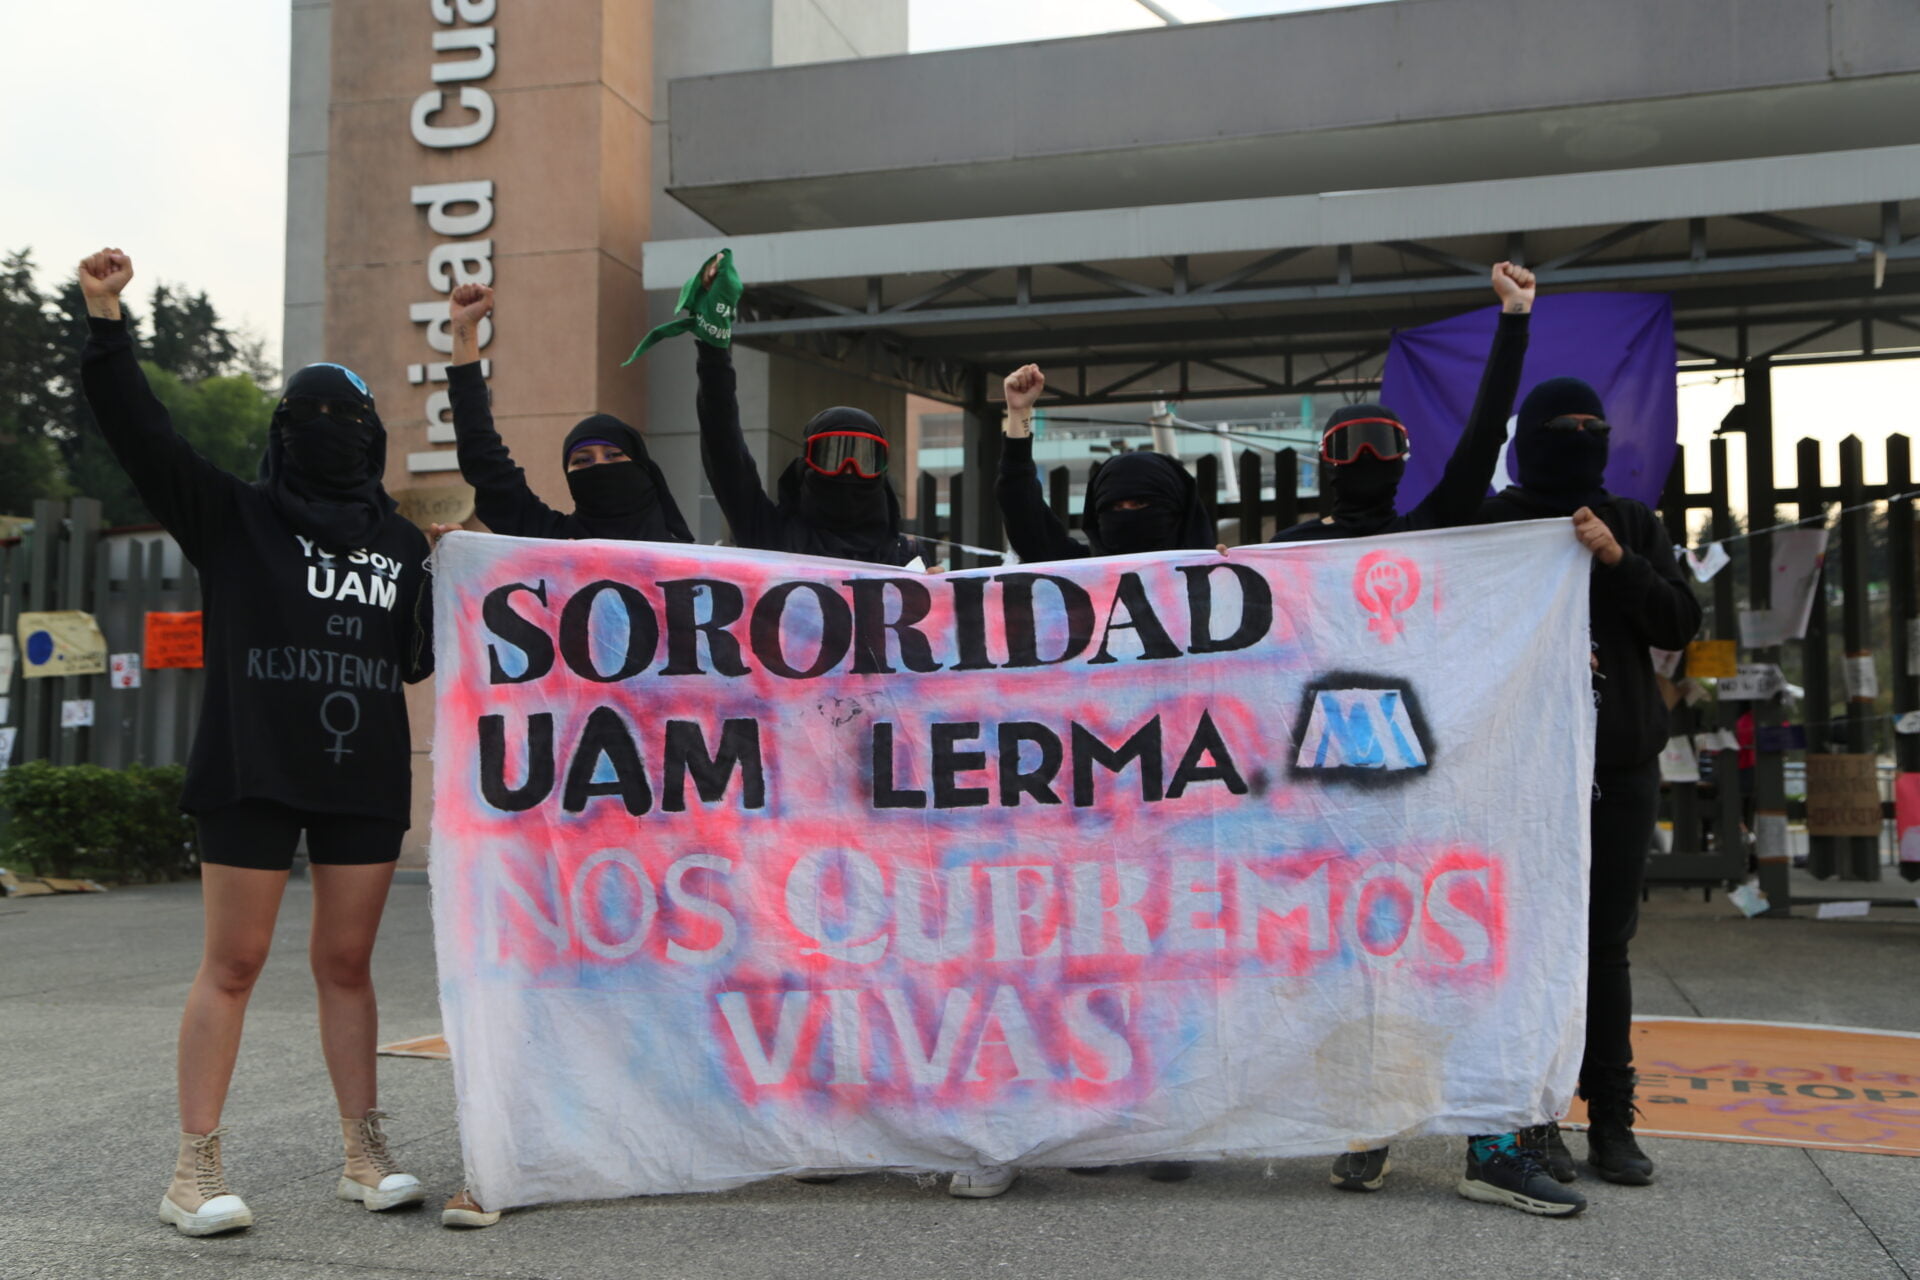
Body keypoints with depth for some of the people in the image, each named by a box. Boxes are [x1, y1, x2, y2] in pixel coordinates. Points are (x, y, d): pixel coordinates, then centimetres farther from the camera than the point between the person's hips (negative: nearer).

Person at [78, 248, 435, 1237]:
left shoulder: (401, 543, 15)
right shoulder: (234, 517, 4)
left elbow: (419, 658, 17)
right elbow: (139, 432, -6)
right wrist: (104, 319, -15)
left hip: (367, 777, 4)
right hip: (254, 773, -3)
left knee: (346, 964, 10)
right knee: (232, 967, -1)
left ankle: (364, 1156, 18)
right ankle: (196, 1170, 7)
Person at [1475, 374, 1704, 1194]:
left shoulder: (1631, 525, 11)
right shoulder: (1493, 525, 1)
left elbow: (1680, 624, 3)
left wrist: (1618, 560, -11)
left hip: (1621, 764, 3)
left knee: (1607, 943, 6)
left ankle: (1613, 1124, 12)